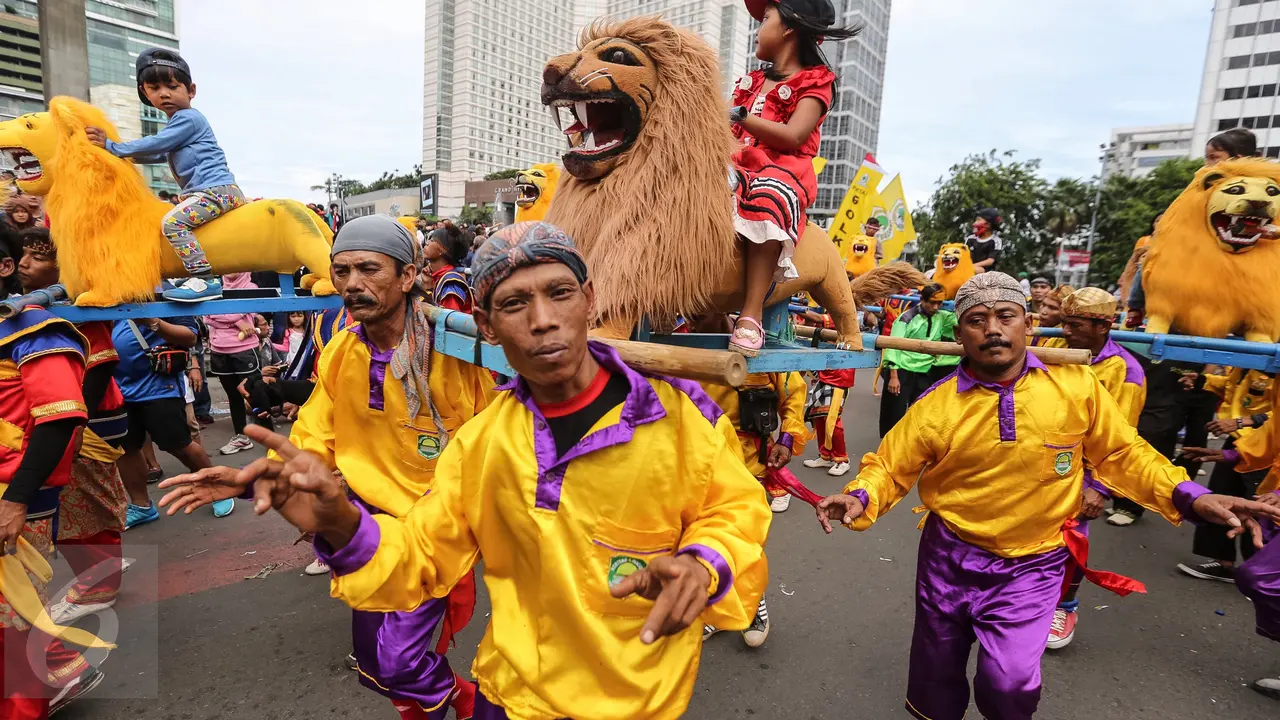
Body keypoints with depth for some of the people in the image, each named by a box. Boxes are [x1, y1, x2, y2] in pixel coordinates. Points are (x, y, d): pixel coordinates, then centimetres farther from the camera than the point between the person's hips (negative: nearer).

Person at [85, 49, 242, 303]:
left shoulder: (187, 118, -7)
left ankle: (205, 280, -28)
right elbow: (161, 155, 37)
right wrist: (127, 155, 28)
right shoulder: (180, 122, 24)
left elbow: (155, 145, -12)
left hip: (217, 189, -11)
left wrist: (111, 146, -3)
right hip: (204, 191, 11)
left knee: (172, 223, -24)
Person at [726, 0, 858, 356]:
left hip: (785, 169, -5)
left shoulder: (814, 80, 8)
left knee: (769, 197, -41)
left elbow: (792, 136, -10)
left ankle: (752, 312, -43)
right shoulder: (751, 81, 27)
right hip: (741, 165, 6)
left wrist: (739, 115, -12)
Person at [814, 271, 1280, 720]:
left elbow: (1121, 454, 2)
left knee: (1010, 682, -13)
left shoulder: (1077, 384, -11)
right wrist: (859, 498, -24)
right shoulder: (937, 405, -13)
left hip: (1032, 565, 0)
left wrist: (1189, 497, -10)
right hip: (949, 555, 1)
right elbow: (889, 467, -6)